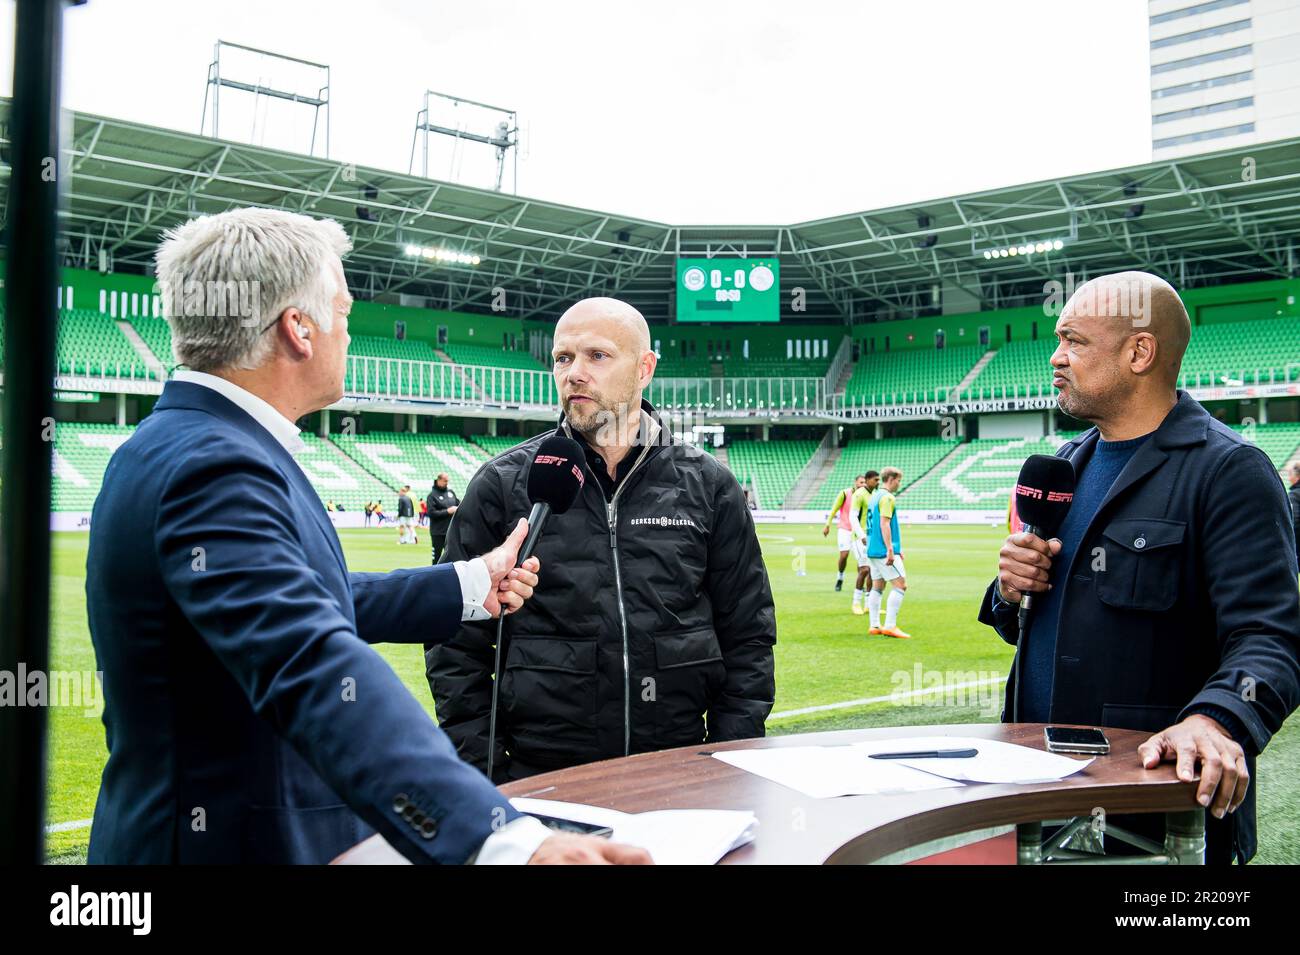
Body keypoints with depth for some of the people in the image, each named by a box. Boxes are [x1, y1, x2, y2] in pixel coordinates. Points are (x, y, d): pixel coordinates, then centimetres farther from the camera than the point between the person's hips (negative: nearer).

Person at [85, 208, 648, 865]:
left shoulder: (183, 447, 6)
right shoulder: (213, 469, -25)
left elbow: (307, 601, 12)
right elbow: (315, 670, -40)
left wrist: (468, 587, 15)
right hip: (235, 841, -10)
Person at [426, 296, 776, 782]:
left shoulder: (708, 485, 3)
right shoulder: (502, 485, -1)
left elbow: (747, 636, 7)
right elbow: (458, 647, 2)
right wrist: (481, 775, -5)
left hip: (680, 775, 1)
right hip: (540, 776, -1)